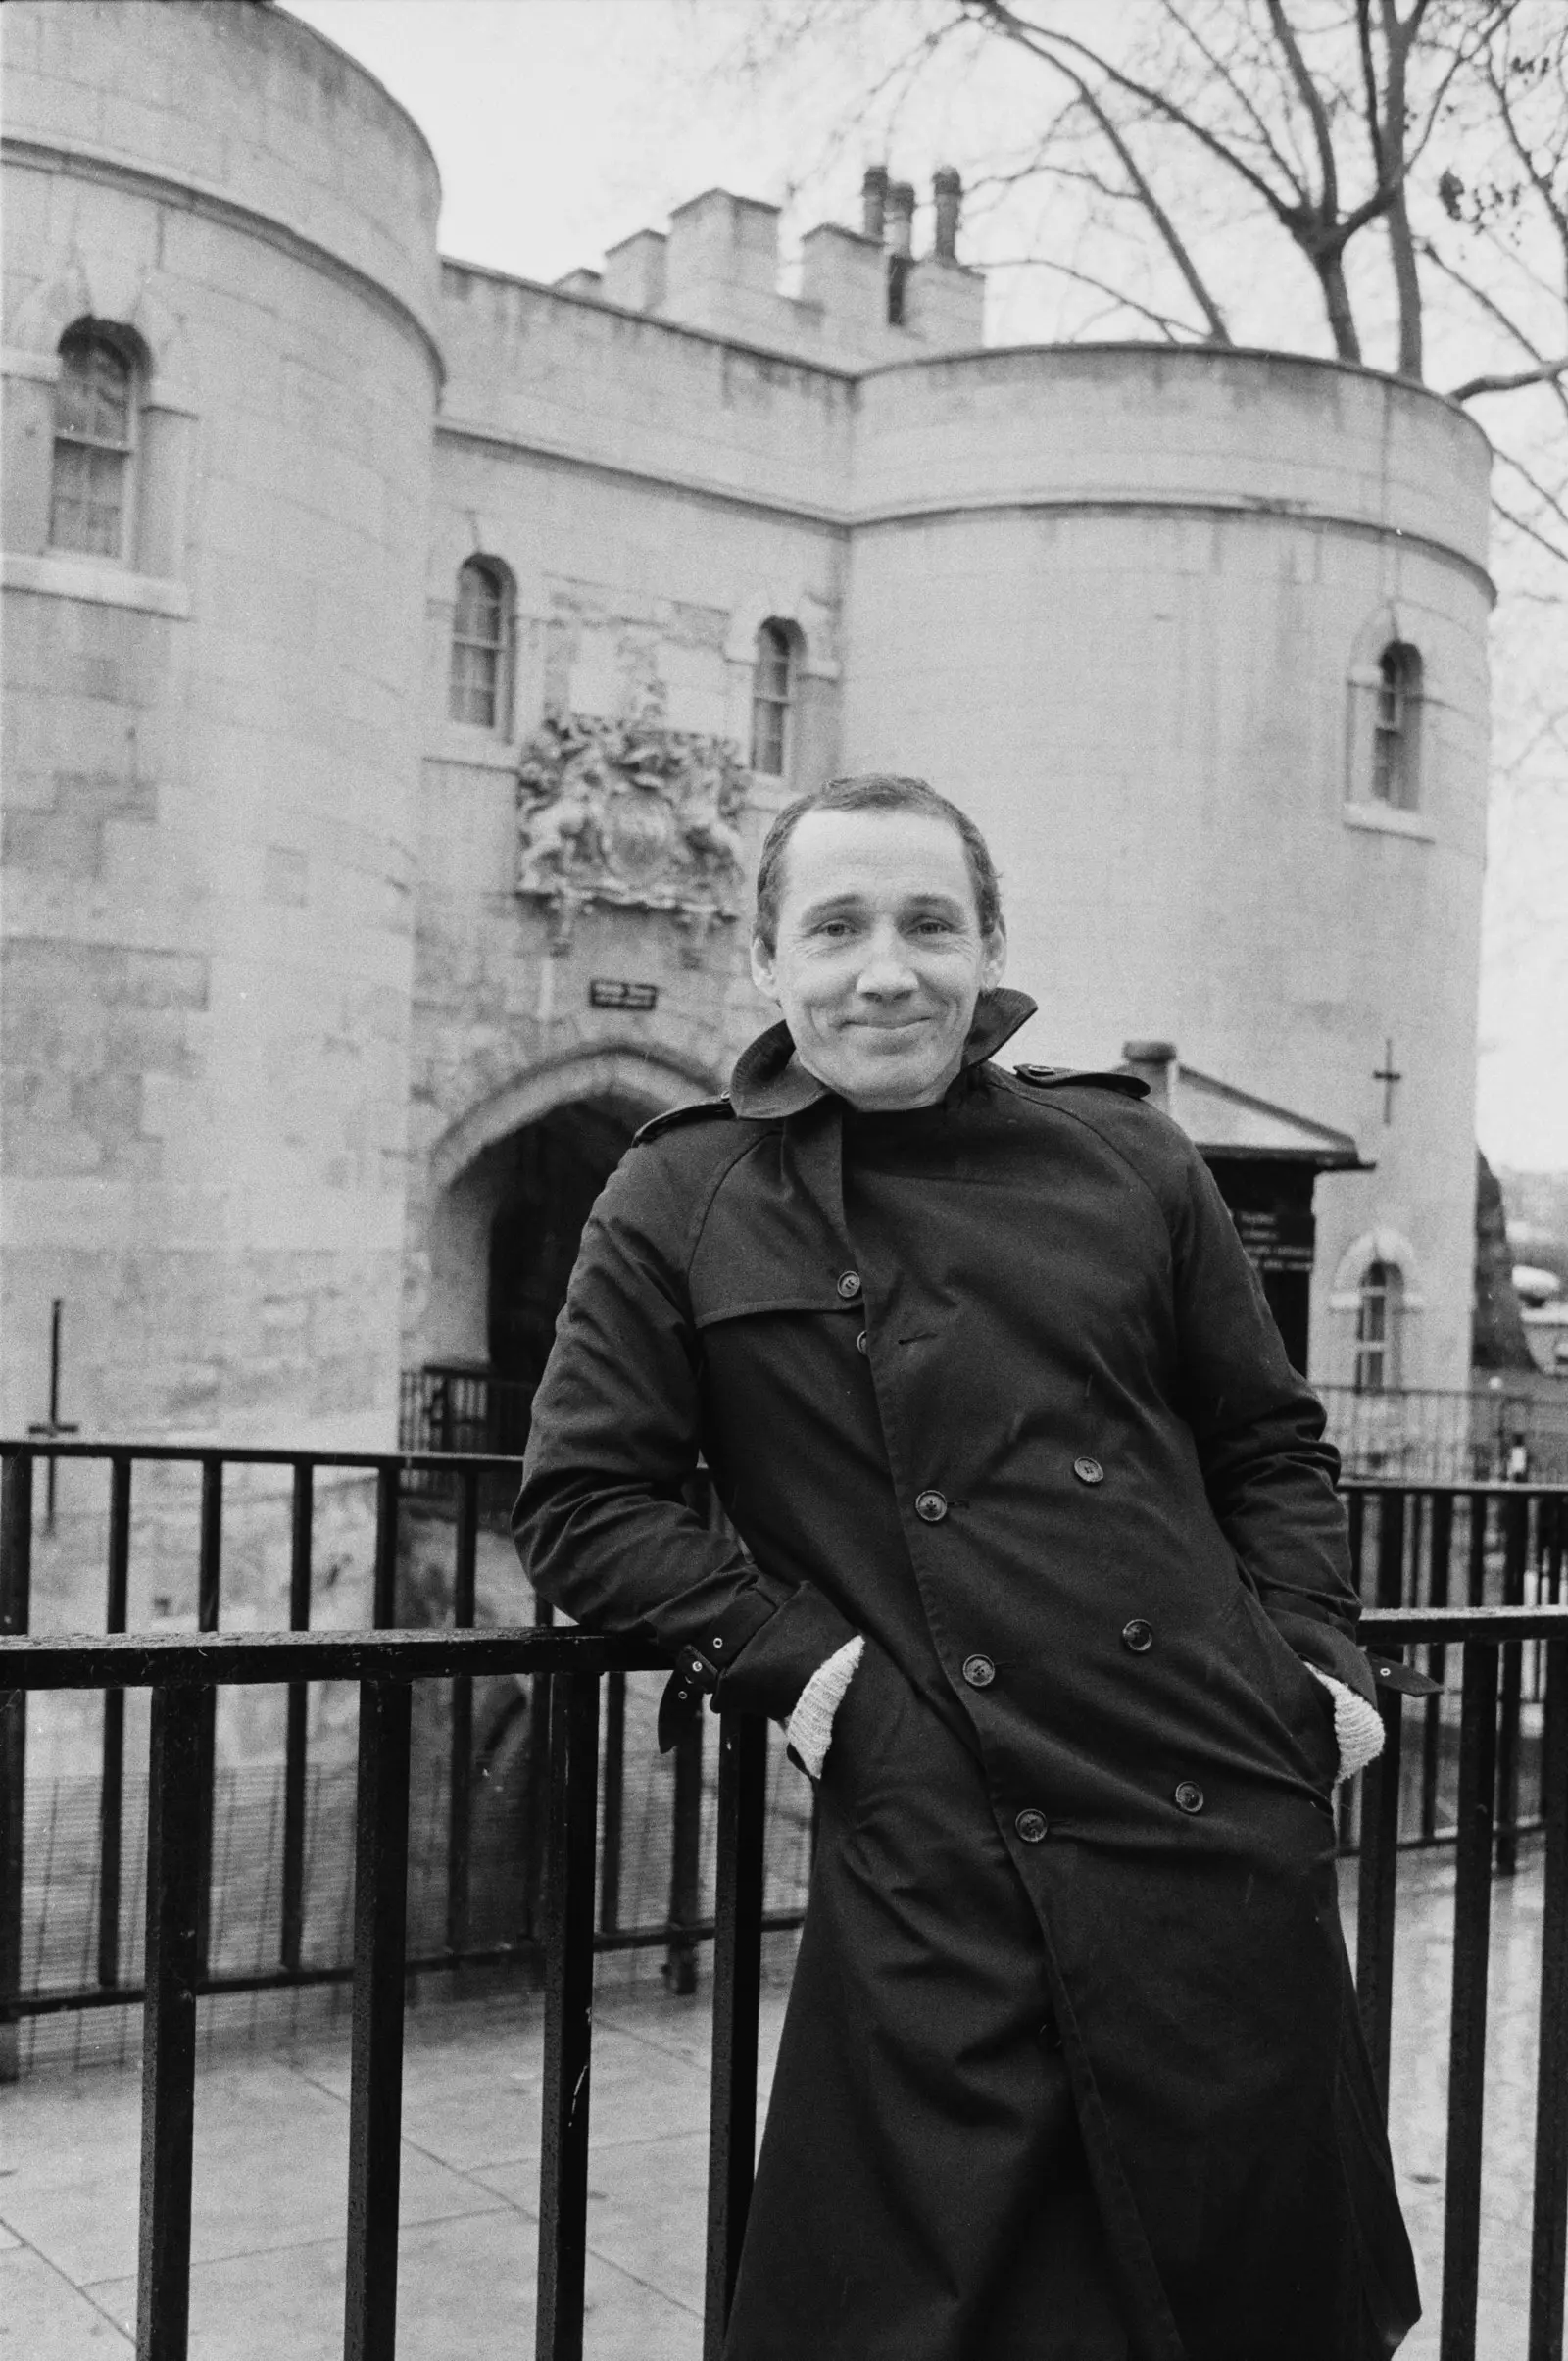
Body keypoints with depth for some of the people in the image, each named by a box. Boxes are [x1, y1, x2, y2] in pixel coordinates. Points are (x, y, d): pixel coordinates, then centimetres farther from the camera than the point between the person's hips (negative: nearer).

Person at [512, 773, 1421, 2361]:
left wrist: (1316, 1651, 3)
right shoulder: (681, 1205, 2)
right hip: (932, 1882, -2)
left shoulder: (1131, 1162, 8)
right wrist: (791, 1657, -8)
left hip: (1227, 1834, 3)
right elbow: (582, 1502, 2)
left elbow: (1270, 1448, 17)